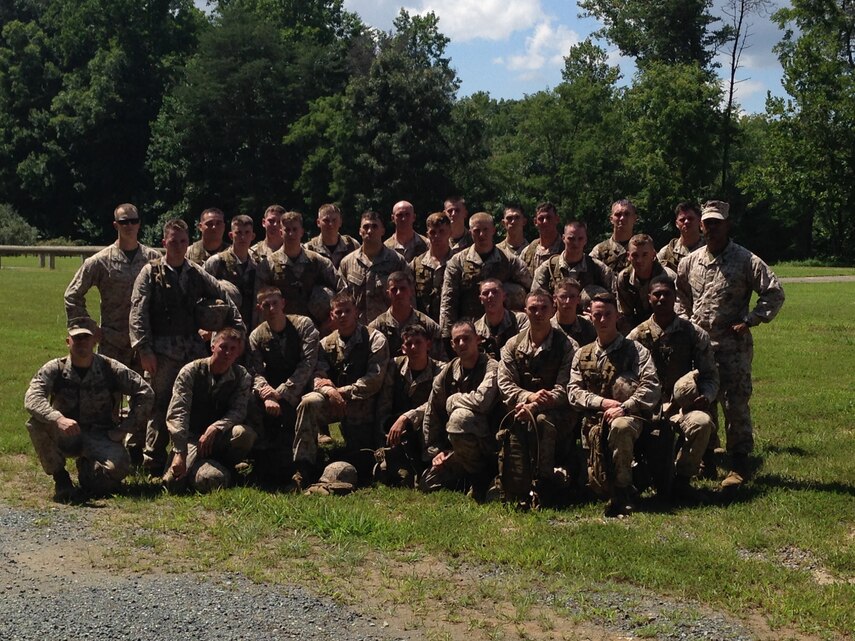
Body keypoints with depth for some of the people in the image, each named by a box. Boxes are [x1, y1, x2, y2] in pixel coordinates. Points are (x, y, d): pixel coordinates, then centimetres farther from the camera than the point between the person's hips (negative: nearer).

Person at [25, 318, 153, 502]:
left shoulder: (109, 368, -5)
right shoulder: (54, 369, -7)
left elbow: (145, 393, -3)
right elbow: (32, 398, -23)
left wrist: (125, 429, -9)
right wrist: (58, 419, -42)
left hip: (99, 436, 0)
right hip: (64, 437, 0)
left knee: (119, 466, -30)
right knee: (36, 423, -30)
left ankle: (87, 469, 10)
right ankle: (60, 478, -9)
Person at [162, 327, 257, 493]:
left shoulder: (242, 378, 0)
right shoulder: (191, 372, -10)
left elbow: (238, 411, -8)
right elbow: (176, 413, -18)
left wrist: (215, 428, -29)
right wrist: (179, 453, -29)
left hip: (219, 437, 2)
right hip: (191, 437, -2)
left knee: (244, 433, -34)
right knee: (212, 480, -31)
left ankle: (226, 466, -2)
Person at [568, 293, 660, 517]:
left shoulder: (636, 351, 8)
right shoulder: (582, 355, 19)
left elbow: (651, 388, -5)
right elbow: (574, 391, 8)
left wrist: (624, 408, -19)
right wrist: (602, 402, -9)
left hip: (630, 417, -2)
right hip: (595, 421, 3)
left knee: (620, 426, -41)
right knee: (597, 482, -18)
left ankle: (622, 495, -25)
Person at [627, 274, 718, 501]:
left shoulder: (694, 334, 8)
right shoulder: (637, 336, 8)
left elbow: (711, 376, 9)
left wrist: (706, 396, -12)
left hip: (684, 404, 0)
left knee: (702, 422, -35)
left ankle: (682, 478, -11)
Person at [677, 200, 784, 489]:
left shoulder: (746, 260, -4)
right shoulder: (689, 262, 9)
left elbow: (774, 292, -5)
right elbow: (677, 292, 26)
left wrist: (749, 320, -10)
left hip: (733, 345, -5)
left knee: (735, 404, -5)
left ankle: (739, 465, 3)